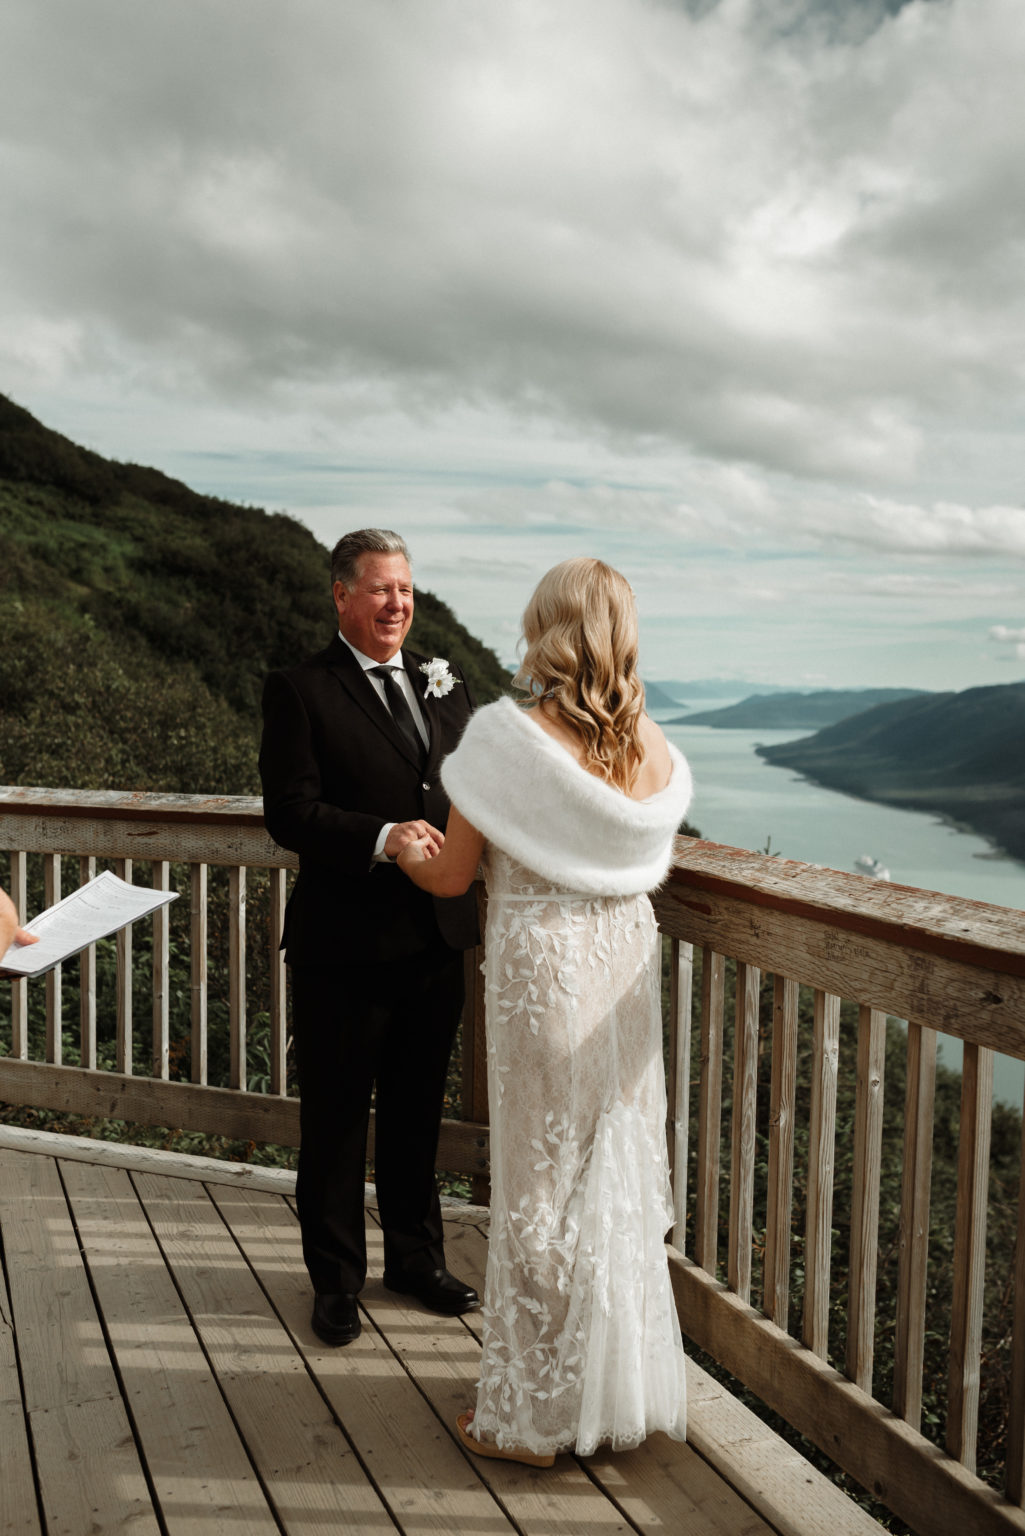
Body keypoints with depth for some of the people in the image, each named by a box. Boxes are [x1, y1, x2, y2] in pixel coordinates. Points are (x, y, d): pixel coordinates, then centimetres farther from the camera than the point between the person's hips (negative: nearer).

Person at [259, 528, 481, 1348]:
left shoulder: (447, 681, 9)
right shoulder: (300, 691, -7)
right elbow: (290, 812, -14)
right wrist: (383, 838, -27)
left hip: (436, 936, 5)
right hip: (344, 946, -5)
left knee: (418, 1110, 20)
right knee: (336, 1117, 10)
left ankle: (417, 1258, 39)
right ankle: (336, 1278, 30)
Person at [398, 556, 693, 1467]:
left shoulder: (510, 734, -16)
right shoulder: (652, 744, 0)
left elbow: (451, 878, -9)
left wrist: (407, 848, 12)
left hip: (541, 963, -5)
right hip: (628, 958, 6)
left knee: (542, 1182, 7)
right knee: (624, 1167, 18)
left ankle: (533, 1416, 24)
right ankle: (626, 1384, 35)